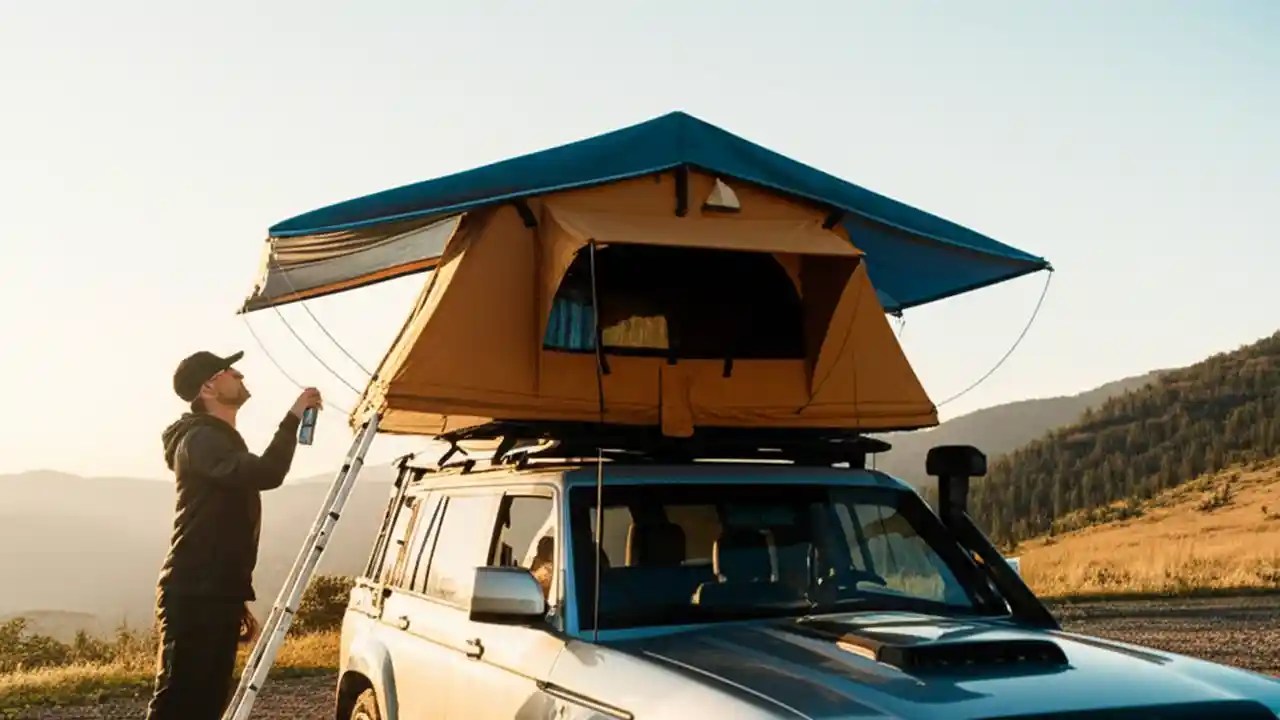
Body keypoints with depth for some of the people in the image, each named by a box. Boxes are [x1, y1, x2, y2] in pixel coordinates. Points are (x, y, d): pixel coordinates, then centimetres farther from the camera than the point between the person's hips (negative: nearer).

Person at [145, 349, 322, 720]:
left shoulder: (222, 441, 23)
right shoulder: (199, 439, -9)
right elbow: (265, 474, -27)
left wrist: (238, 600, 26)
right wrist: (293, 418, -16)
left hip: (216, 595, 10)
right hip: (192, 597, -10)